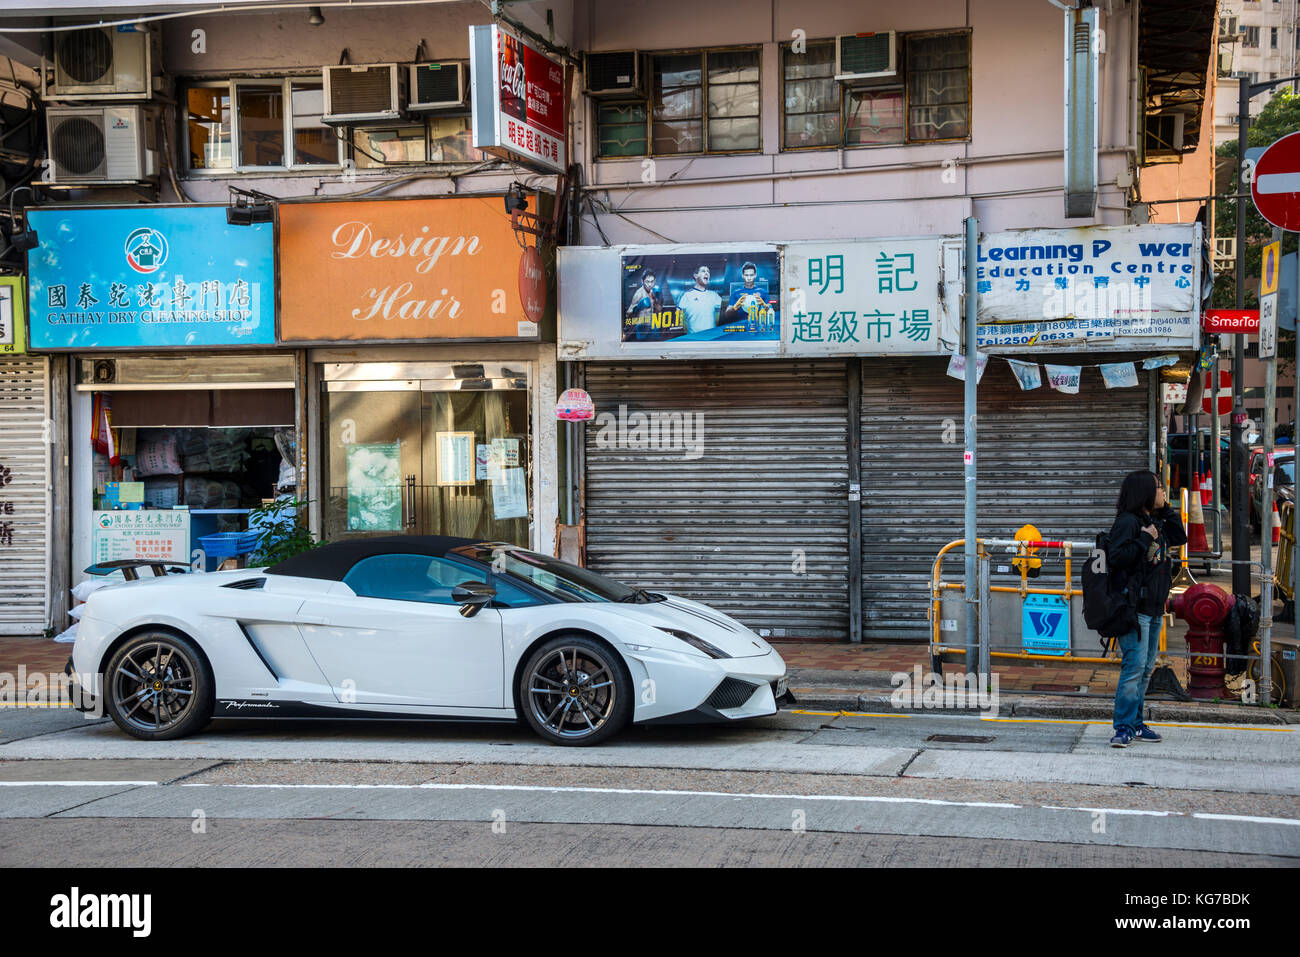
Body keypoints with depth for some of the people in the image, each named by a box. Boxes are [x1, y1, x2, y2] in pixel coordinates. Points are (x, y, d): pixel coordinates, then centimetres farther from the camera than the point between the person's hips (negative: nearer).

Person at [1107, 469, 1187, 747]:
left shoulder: (1155, 522, 15)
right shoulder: (1127, 521, -12)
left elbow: (1180, 537, 25)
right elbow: (1115, 557, -21)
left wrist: (1166, 509, 15)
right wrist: (1144, 539, -19)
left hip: (1155, 608, 9)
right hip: (1135, 607, -9)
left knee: (1146, 668, 11)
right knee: (1134, 666, -13)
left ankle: (1135, 724, 17)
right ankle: (1124, 728, -11)